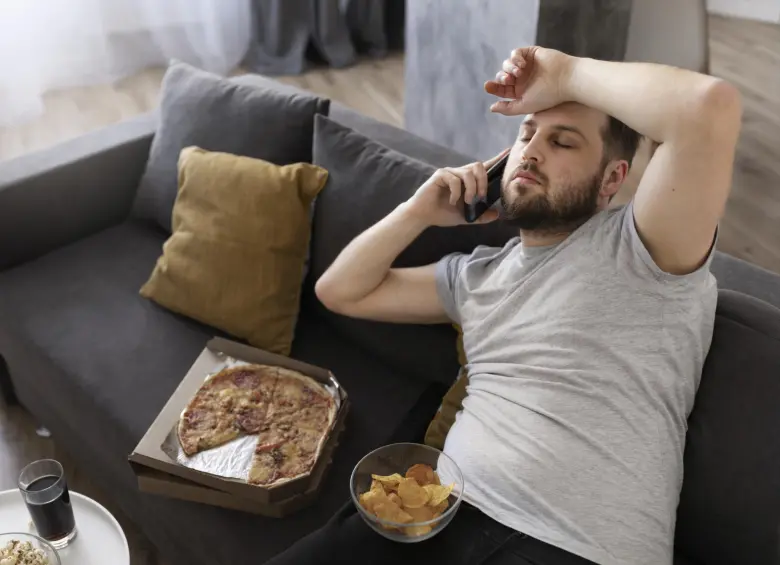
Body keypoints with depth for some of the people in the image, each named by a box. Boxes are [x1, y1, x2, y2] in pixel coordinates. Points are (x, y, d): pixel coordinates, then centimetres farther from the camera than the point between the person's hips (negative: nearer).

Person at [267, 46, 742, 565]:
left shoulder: (636, 249, -3)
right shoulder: (477, 273, 16)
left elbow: (711, 105, -20)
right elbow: (341, 292, 22)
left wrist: (564, 74, -6)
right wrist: (420, 212, 9)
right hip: (446, 511, 5)